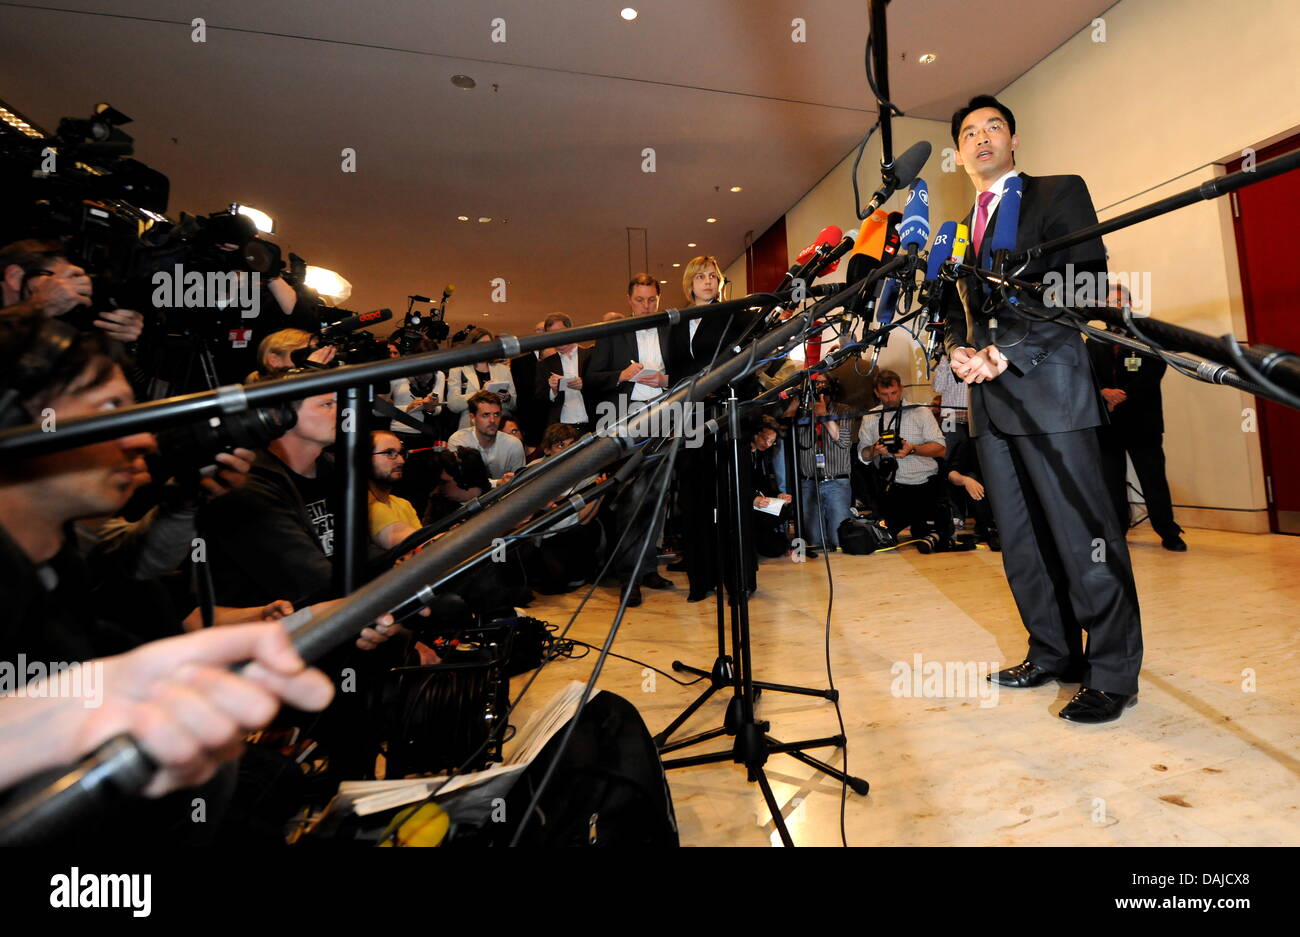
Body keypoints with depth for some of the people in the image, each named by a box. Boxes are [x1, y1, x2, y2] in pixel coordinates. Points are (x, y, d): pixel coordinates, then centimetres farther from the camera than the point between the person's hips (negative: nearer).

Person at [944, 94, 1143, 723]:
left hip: (1049, 387, -6)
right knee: (1019, 540, 8)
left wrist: (1008, 352, -16)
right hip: (991, 397, 6)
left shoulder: (1059, 193, 6)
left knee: (1082, 534, -6)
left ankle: (1113, 674, 5)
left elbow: (1086, 283, -6)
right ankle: (1054, 654, 20)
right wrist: (959, 349, -2)